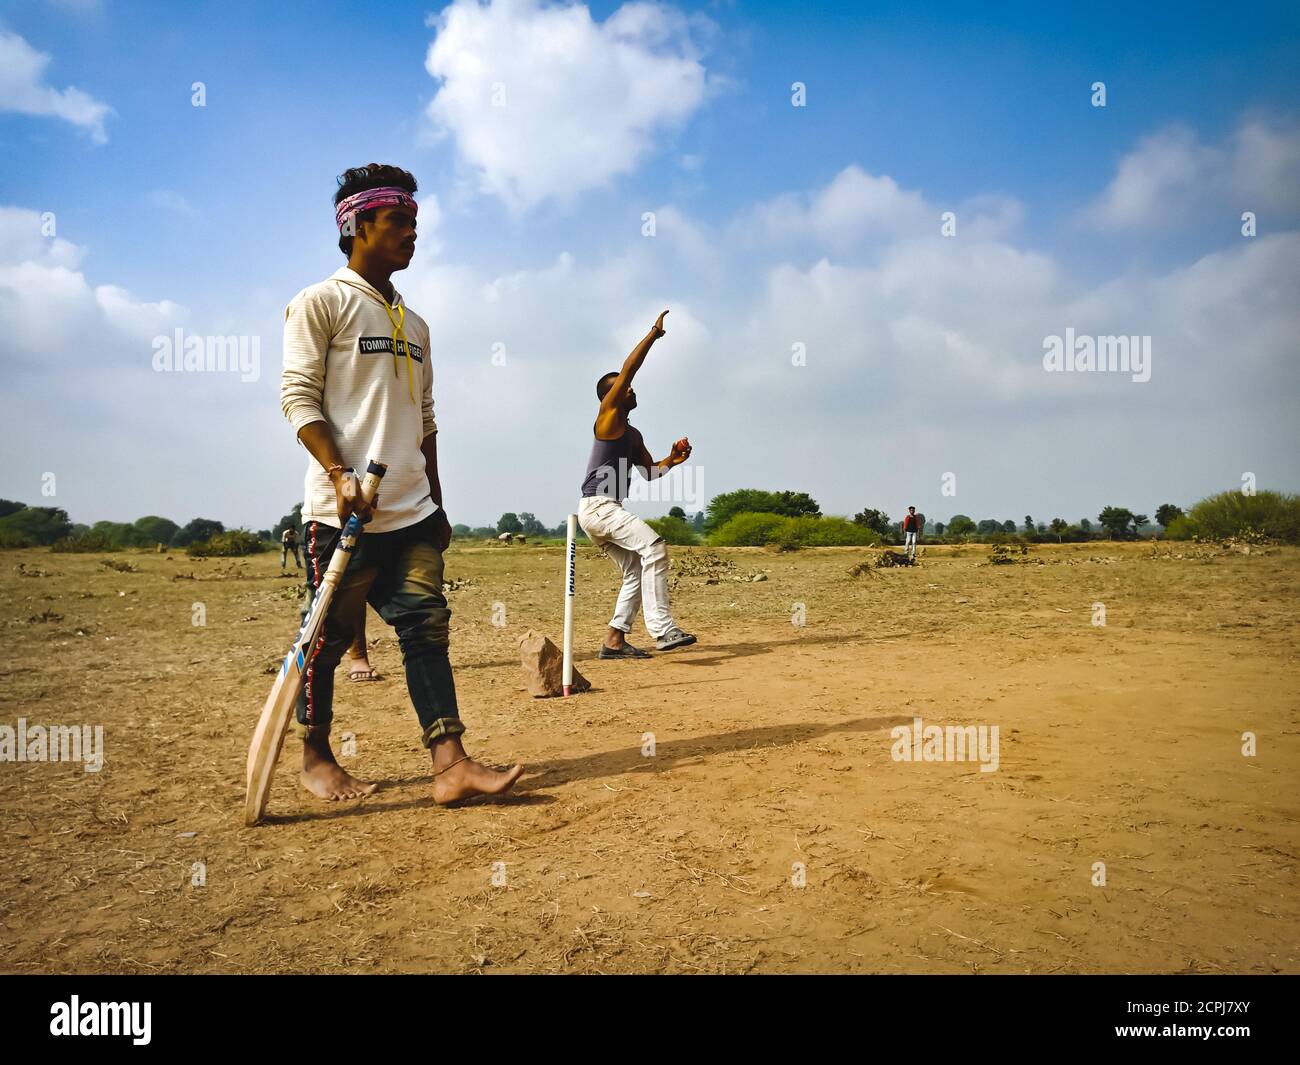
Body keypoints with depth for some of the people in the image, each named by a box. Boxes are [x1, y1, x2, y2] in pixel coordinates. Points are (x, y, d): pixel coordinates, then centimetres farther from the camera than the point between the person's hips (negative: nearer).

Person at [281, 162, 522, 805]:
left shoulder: (414, 323, 21)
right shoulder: (320, 303, 1)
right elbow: (298, 396, -8)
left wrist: (436, 504, 18)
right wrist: (340, 474, -21)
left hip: (412, 511, 6)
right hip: (343, 512, -6)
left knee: (427, 628, -2)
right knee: (329, 637, 2)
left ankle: (450, 764, -3)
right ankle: (315, 757, 20)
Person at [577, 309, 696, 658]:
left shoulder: (633, 435, 22)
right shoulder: (607, 415, -2)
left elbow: (649, 471, 20)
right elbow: (626, 370, -12)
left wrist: (672, 460, 1)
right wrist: (653, 334, -12)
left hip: (607, 511, 10)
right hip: (596, 507, -10)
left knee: (637, 571, 10)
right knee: (654, 546, -23)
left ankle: (614, 641, 10)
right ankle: (662, 629, -28)